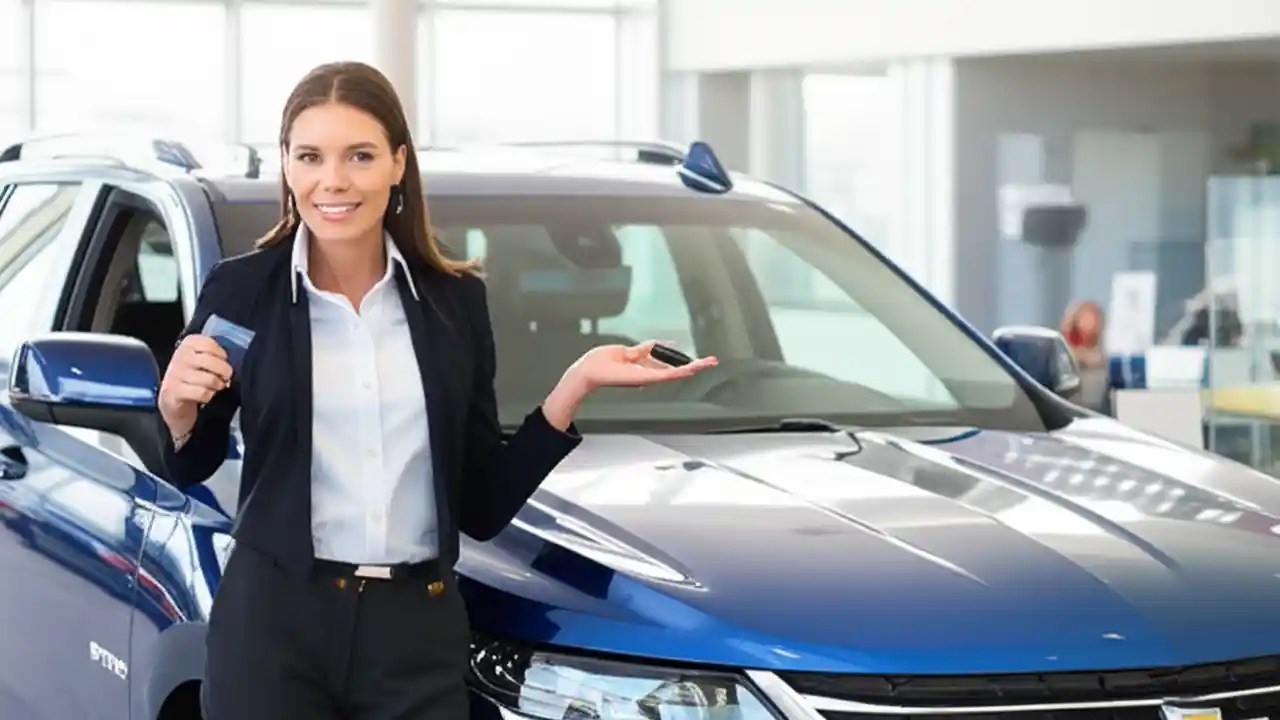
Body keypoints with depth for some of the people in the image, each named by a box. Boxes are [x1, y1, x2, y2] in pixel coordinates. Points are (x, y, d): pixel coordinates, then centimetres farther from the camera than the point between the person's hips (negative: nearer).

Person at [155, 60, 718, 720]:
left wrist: (575, 386, -5)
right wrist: (177, 410, -12)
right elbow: (190, 470, 9)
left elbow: (482, 509, 3)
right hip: (272, 623, -1)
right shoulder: (240, 290, -3)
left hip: (419, 632, 2)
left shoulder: (456, 300, 2)